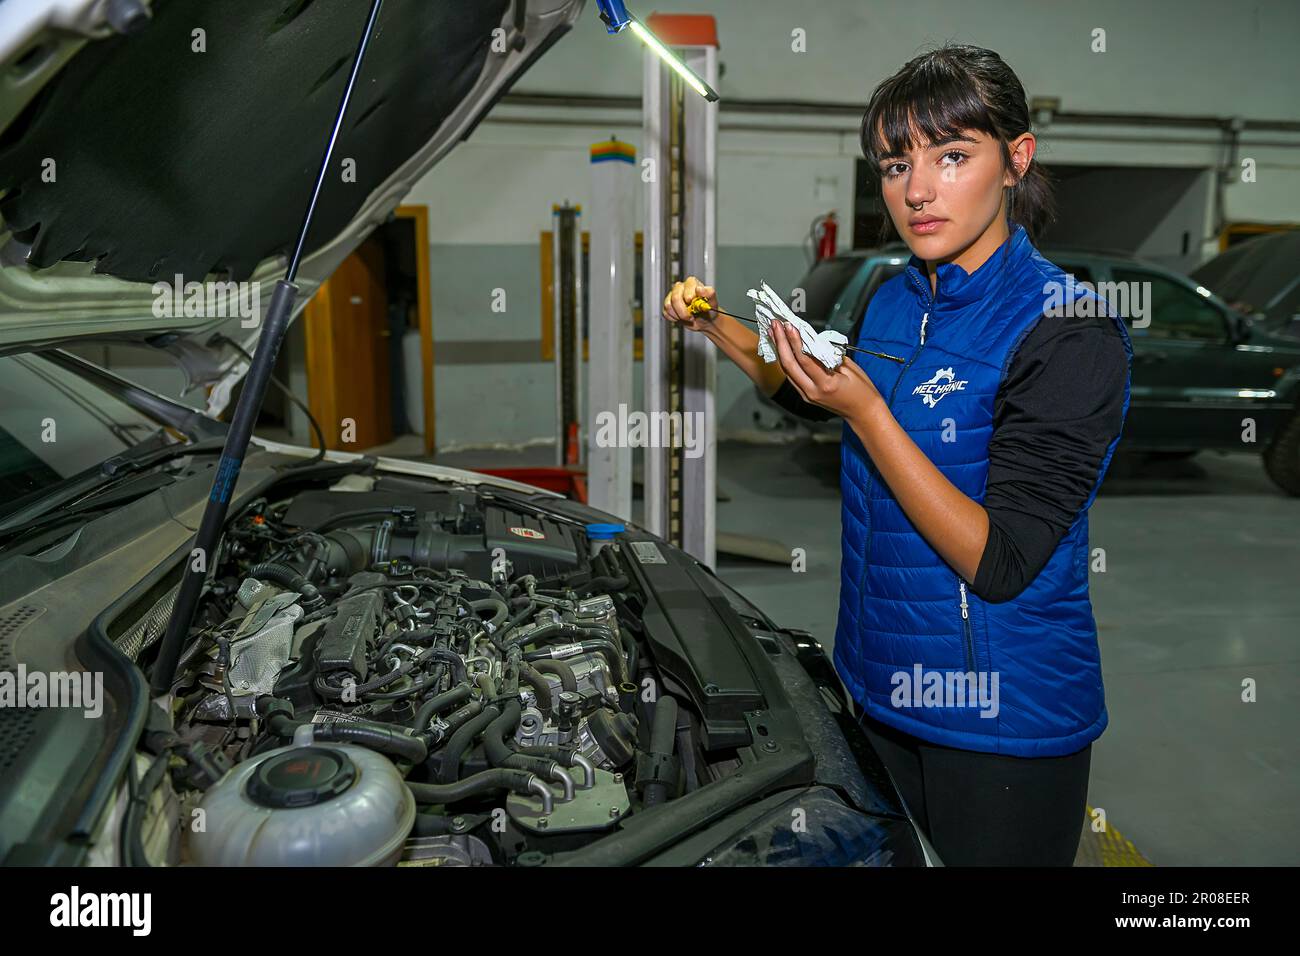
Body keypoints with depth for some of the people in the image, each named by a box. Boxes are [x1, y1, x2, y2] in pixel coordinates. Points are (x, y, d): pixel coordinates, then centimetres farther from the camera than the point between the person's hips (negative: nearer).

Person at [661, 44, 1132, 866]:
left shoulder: (1070, 333, -20)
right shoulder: (895, 303, 2)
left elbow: (998, 564, -24)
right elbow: (813, 396, 22)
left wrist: (869, 413, -28)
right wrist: (716, 326, 11)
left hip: (1004, 718, -6)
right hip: (880, 684, 7)